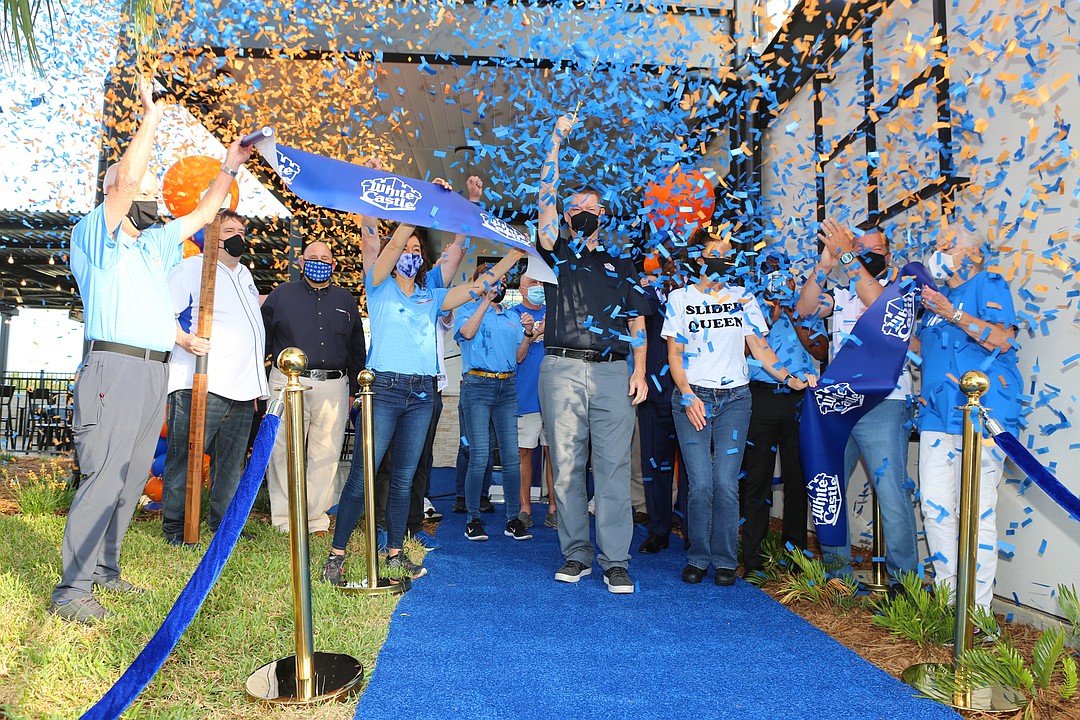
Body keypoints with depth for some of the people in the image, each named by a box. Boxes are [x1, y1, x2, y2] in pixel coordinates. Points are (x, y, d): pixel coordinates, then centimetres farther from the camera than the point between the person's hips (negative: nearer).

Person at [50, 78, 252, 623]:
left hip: (155, 371, 8)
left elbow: (201, 216, 32)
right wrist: (151, 118, -7)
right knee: (103, 478, -12)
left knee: (132, 479, 9)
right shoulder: (96, 235, 2)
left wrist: (228, 169, 26)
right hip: (116, 367, -8)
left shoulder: (154, 245, 24)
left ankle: (104, 571, 18)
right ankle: (72, 589, -7)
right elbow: (125, 181, -12)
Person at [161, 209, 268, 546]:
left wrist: (257, 384, 27)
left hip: (242, 390, 7)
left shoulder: (245, 275, 24)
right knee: (186, 456, -2)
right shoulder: (191, 269, 0)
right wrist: (184, 339, -27)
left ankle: (223, 524, 20)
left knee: (231, 462, 10)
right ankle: (174, 526, 9)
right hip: (200, 385, -7)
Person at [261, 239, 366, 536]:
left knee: (326, 456, 3)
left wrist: (353, 389, 15)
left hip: (333, 388, 2)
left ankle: (317, 521, 12)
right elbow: (262, 339, 9)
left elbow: (357, 349, 19)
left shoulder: (346, 300, 16)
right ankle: (284, 521, 9)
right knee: (284, 454, 0)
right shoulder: (281, 294, 11)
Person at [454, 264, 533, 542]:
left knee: (512, 456, 0)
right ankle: (474, 519, 5)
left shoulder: (512, 317, 21)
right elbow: (467, 332, -14)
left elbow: (519, 355, 17)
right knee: (479, 457, -6)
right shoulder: (467, 309, 9)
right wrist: (486, 300, -11)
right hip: (477, 385, -4)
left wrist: (528, 336, -1)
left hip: (507, 387, 4)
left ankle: (513, 519, 8)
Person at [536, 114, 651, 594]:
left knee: (614, 467, -3)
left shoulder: (621, 262, 19)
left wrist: (640, 372, 5)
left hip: (612, 373, 1)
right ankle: (575, 554, 12)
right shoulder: (557, 251, 15)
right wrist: (556, 141, 4)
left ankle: (615, 561, 2)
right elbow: (546, 197, 5)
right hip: (563, 370, 0)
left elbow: (637, 320, 15)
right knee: (567, 465, 1)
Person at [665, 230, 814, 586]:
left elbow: (759, 347, 9)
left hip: (734, 398, 1)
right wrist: (688, 396, -8)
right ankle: (698, 558, 9)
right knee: (700, 483, -8)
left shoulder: (742, 298, 12)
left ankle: (724, 560, 9)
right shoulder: (680, 298, 7)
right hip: (692, 396, -1)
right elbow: (674, 354, 4)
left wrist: (790, 378, -5)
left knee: (725, 483, -6)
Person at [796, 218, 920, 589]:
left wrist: (846, 254, -19)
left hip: (883, 405, -5)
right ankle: (836, 565, 25)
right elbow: (804, 309, 2)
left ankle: (902, 579, 7)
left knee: (892, 495, -6)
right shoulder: (842, 292, 18)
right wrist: (825, 263, -7)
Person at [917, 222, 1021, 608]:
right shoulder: (939, 296, 23)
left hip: (981, 413, -7)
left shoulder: (988, 284, 2)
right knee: (935, 506, 5)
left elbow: (1003, 340, -14)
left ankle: (978, 610, 3)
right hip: (937, 414, 7)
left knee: (978, 510, -6)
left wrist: (954, 315, -19)